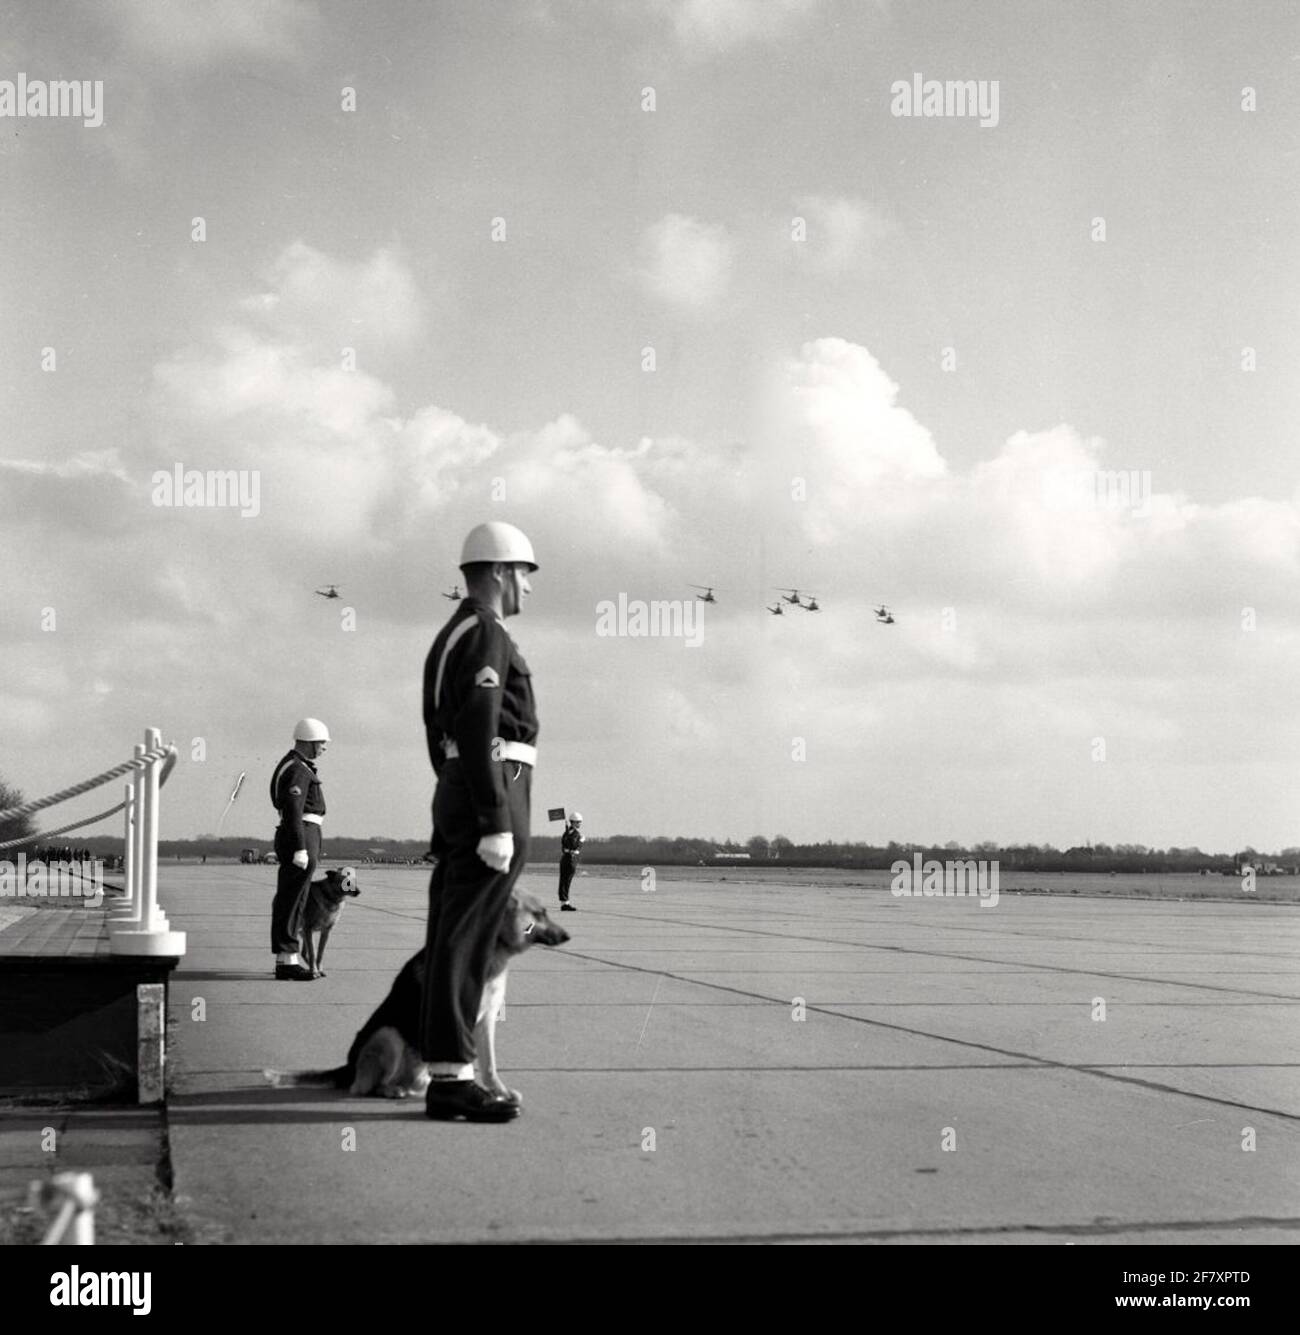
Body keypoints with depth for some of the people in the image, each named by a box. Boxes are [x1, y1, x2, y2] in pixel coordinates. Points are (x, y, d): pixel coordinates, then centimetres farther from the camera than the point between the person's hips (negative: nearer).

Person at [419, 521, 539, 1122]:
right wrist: (496, 824, -22)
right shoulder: (487, 635, -10)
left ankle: (446, 1074, 11)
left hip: (453, 797, 10)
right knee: (467, 938, -10)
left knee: (454, 938, 8)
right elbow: (478, 734, -19)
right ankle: (452, 1074, -10)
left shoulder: (448, 638, 21)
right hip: (492, 795, -10)